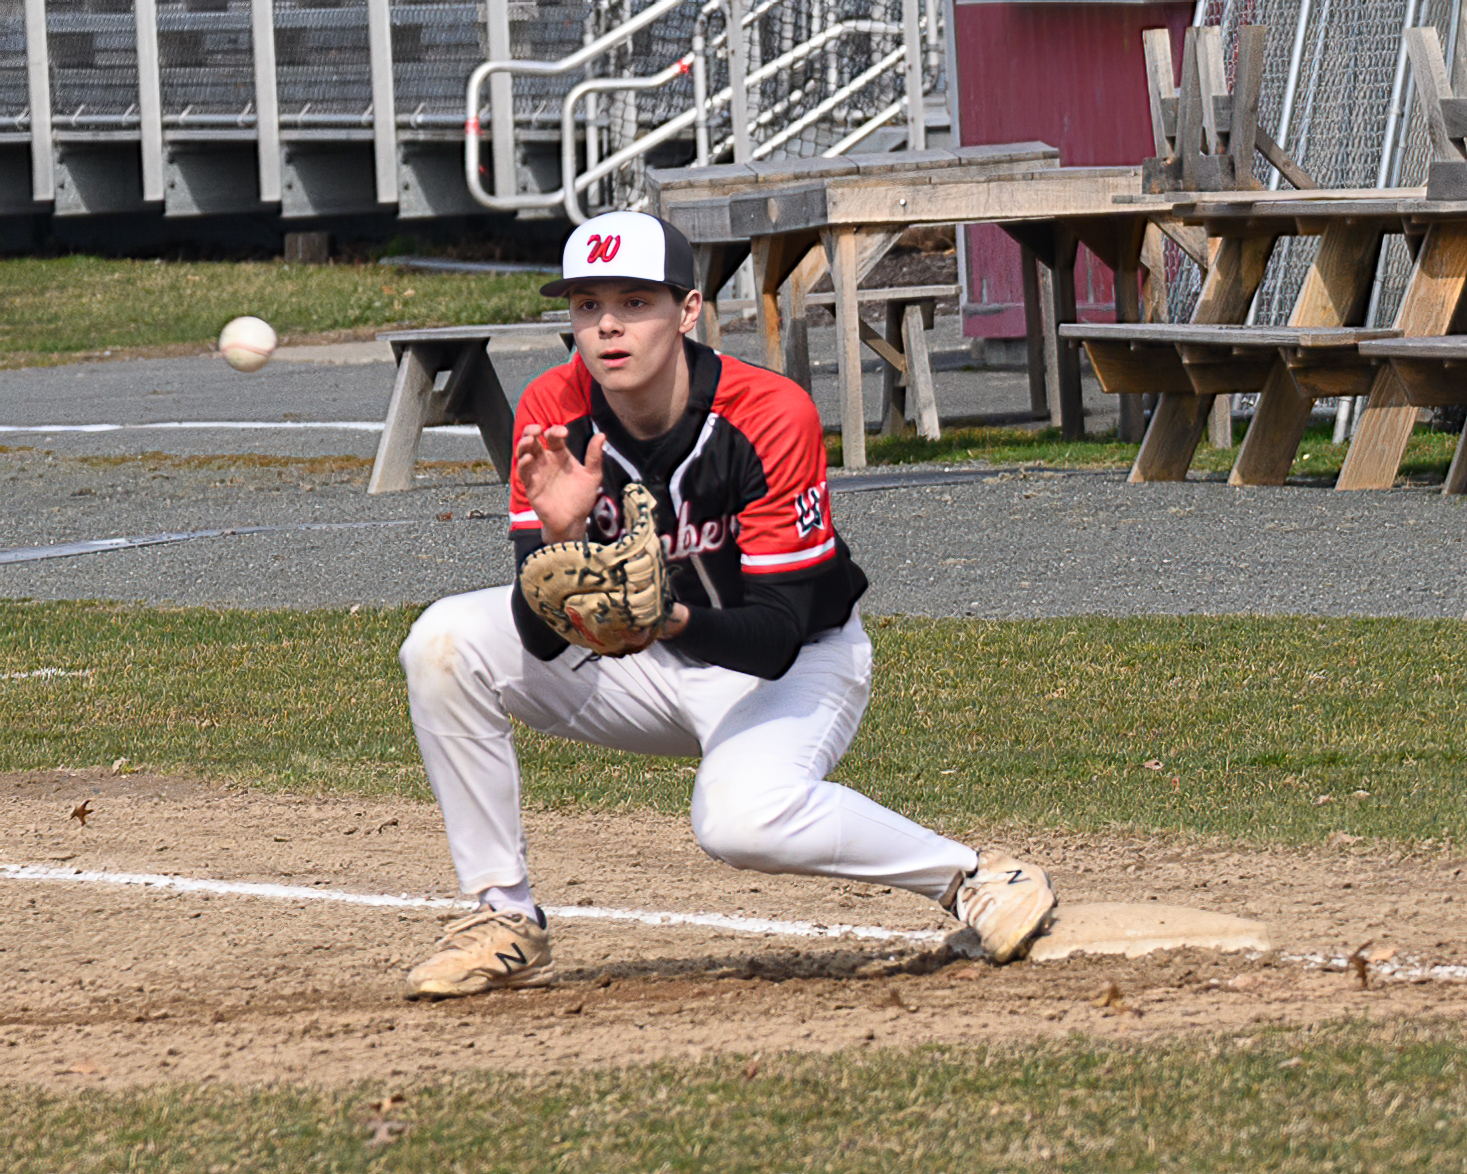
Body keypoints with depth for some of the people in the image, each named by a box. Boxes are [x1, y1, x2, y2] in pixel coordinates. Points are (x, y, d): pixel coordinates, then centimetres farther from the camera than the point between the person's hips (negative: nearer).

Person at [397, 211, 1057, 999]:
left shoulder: (771, 416, -27)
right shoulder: (553, 416, -16)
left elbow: (778, 636, -29)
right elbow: (541, 638, -20)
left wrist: (676, 624, -49)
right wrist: (560, 538, -41)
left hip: (791, 665, -5)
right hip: (638, 666, 5)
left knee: (742, 817, -36)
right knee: (446, 644, -16)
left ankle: (973, 878, -14)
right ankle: (505, 923, -7)